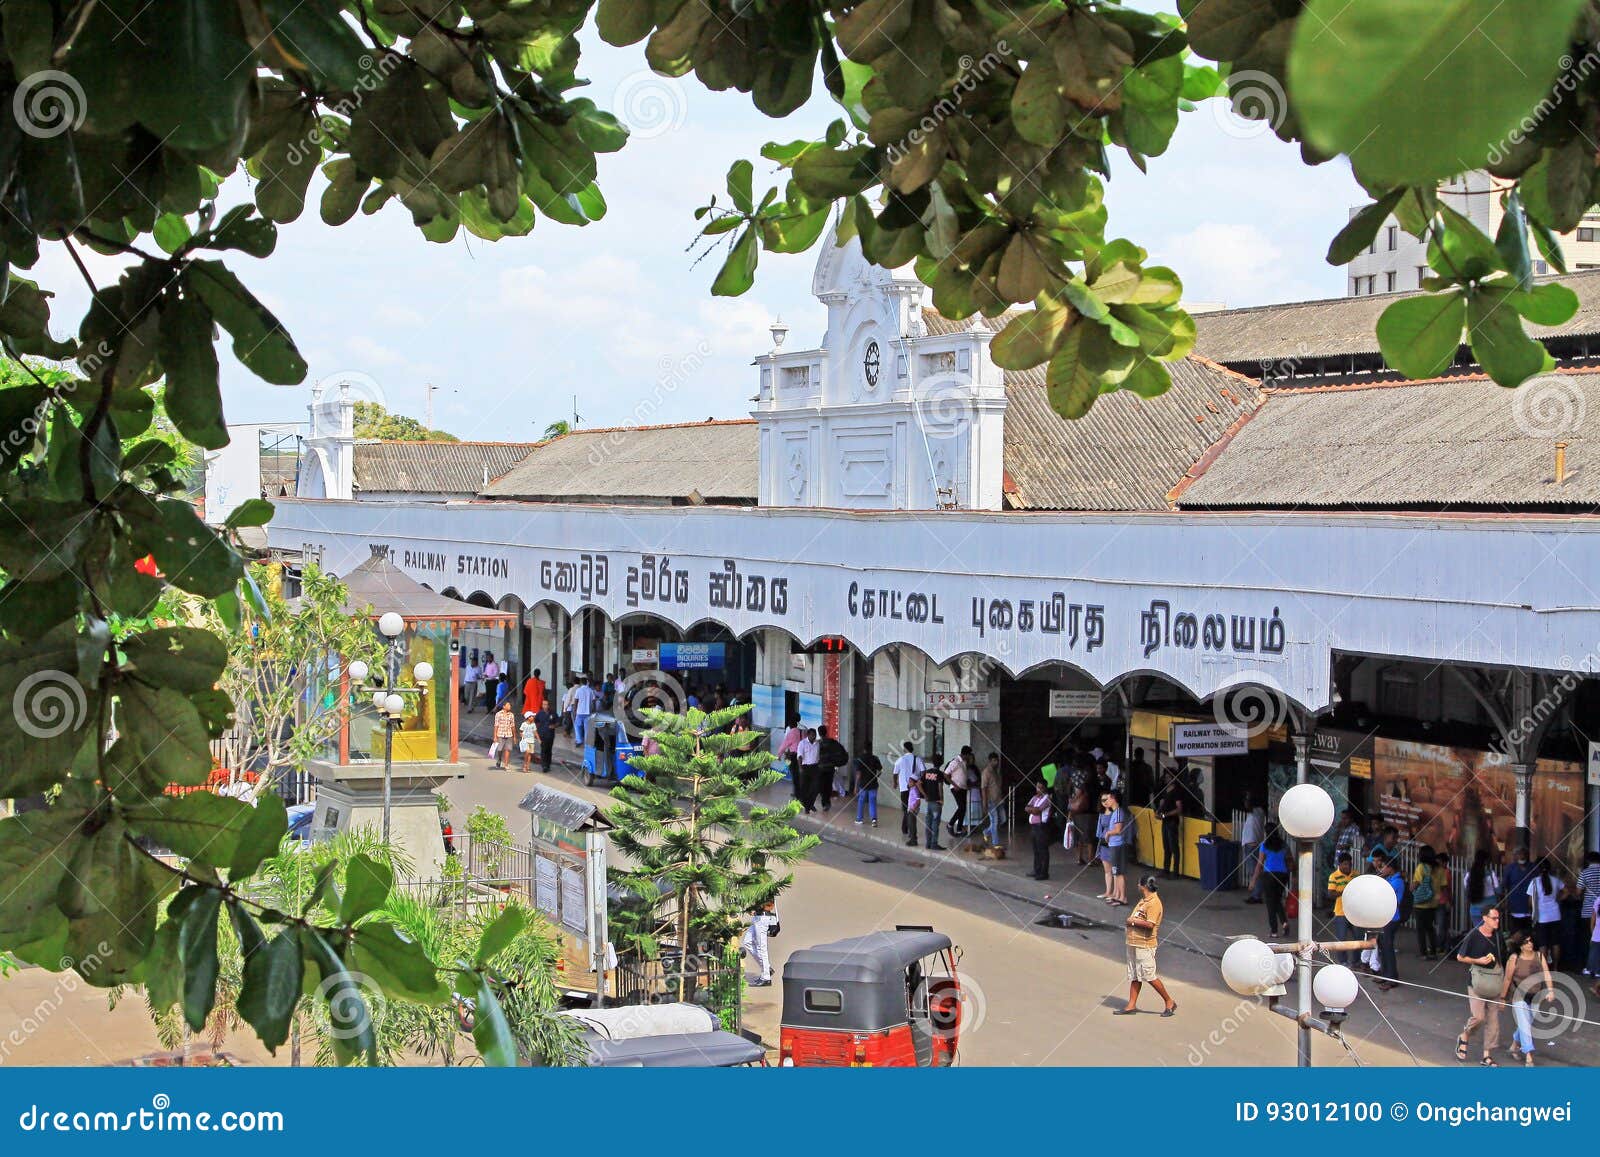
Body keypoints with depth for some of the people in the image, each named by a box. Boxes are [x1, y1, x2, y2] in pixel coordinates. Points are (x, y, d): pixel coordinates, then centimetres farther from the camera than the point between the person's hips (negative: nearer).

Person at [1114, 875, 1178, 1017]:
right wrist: (1129, 921, 3)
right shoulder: (1143, 900, 14)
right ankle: (1131, 1005, 16)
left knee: (1149, 976, -4)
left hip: (1144, 945, -10)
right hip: (1134, 944, 10)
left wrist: (1133, 921, -16)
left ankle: (1169, 1002, 7)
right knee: (1134, 976, 11)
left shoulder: (1154, 902, -18)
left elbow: (1150, 924, -27)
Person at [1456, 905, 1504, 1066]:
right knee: (1478, 1017, -14)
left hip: (1493, 982, 5)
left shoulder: (1497, 935, 5)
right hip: (1477, 981, -5)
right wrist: (1478, 961, -15)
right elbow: (1460, 957, -3)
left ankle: (1487, 1056, 12)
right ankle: (1464, 1038, 16)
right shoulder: (1474, 935, -10)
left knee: (1493, 1019, 4)